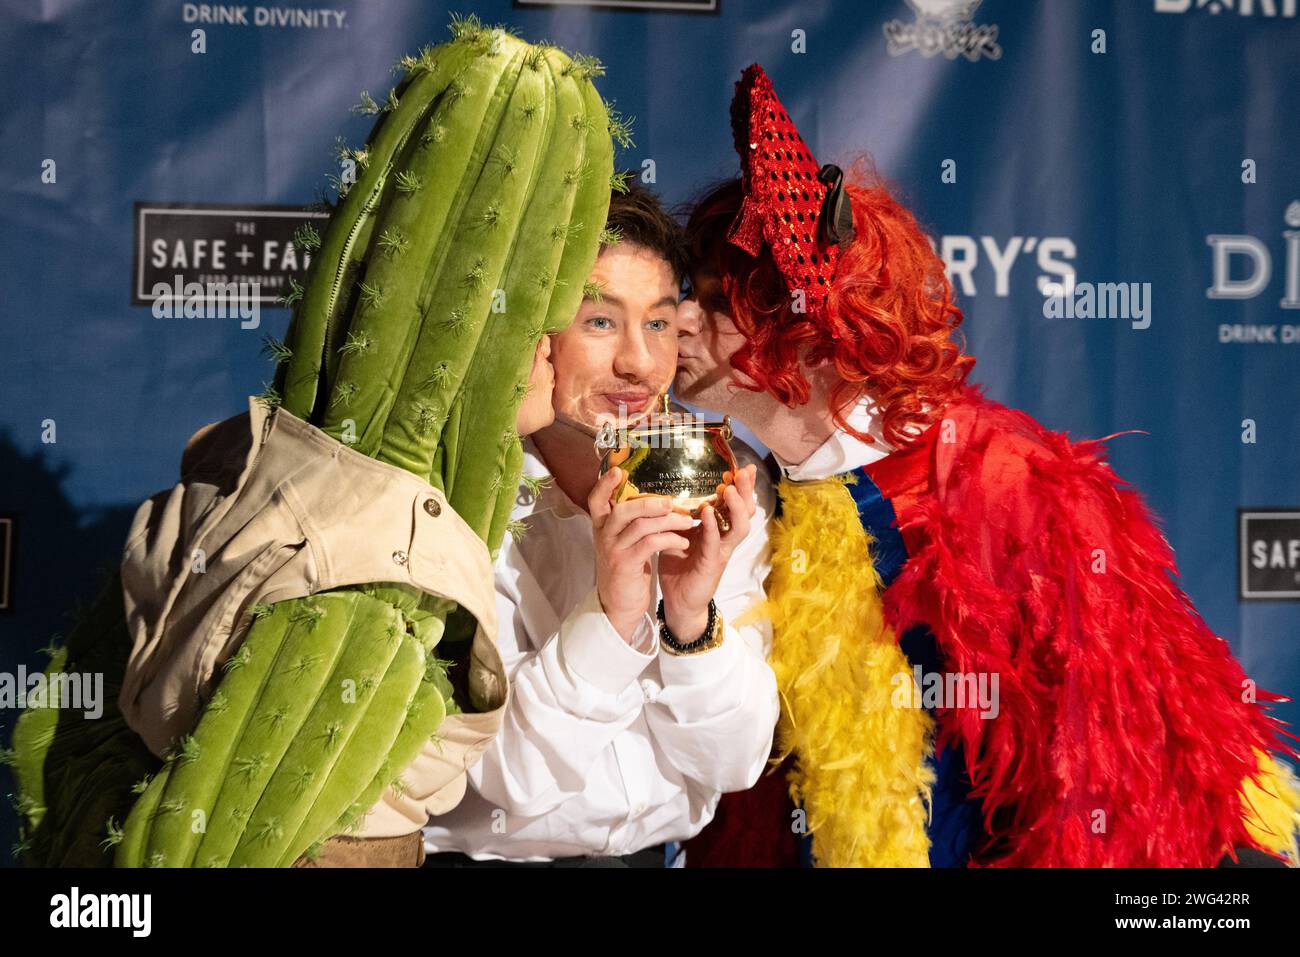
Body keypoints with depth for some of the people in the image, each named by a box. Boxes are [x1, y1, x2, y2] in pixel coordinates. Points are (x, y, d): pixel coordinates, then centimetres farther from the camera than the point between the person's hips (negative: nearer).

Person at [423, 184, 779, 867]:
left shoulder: (720, 481, -2)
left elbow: (732, 765, -4)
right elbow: (506, 775, -14)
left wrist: (692, 618, -19)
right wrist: (611, 618, -26)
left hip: (667, 849, 2)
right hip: (491, 853, -2)